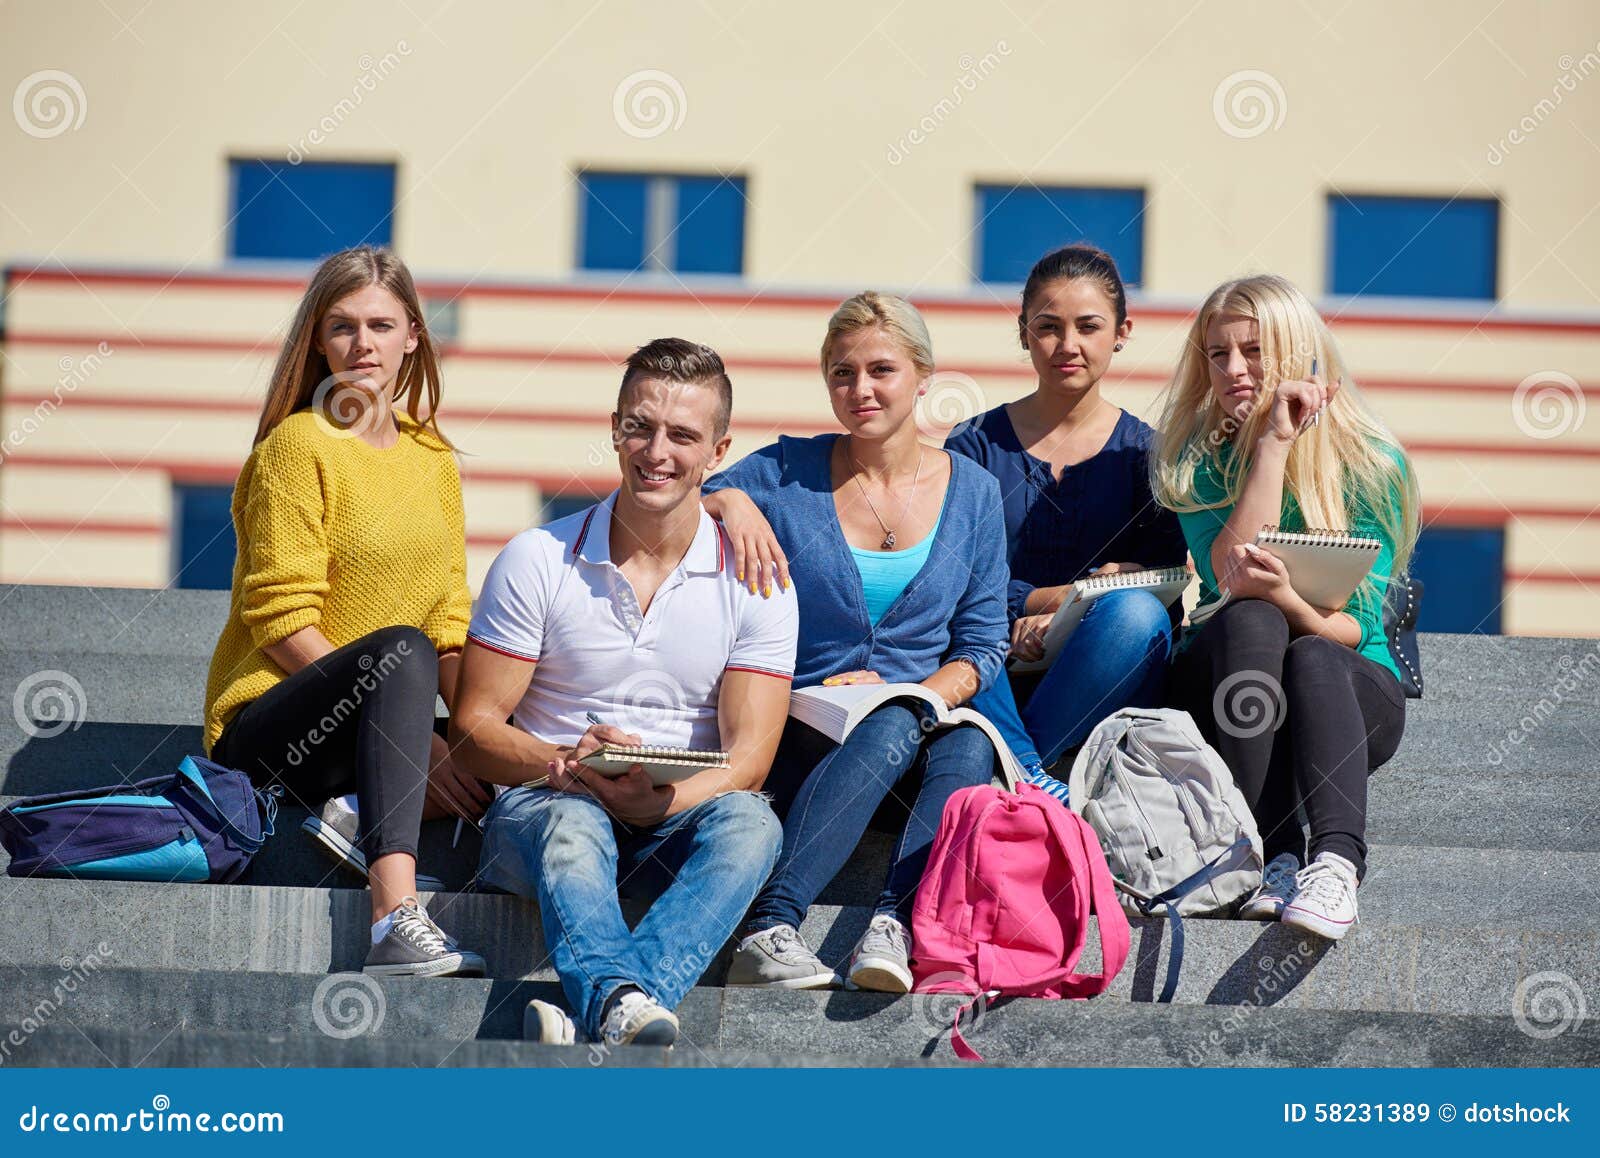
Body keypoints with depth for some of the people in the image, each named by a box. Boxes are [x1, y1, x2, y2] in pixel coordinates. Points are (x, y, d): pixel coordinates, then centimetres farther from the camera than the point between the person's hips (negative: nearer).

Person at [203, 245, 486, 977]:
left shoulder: (432, 456, 12)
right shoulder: (297, 445, -8)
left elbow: (449, 625, 9)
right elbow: (281, 623, -15)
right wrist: (420, 743, -21)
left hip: (364, 733, 6)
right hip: (261, 731, -6)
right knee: (398, 647, -36)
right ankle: (396, 921, -48)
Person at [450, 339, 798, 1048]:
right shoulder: (539, 560, 2)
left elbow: (747, 760, -4)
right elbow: (473, 729, 0)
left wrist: (653, 800, -25)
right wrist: (565, 766, -21)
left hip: (681, 815, 1)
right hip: (544, 801, -1)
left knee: (749, 823, -33)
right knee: (572, 829, -36)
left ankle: (596, 1011, -55)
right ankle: (625, 1006, -64)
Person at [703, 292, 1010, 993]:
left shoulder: (971, 493, 9)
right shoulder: (785, 474, 5)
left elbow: (982, 644, 9)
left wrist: (917, 695, -11)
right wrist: (727, 501, -16)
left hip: (933, 717, 2)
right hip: (804, 737, -2)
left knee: (969, 750, -34)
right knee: (892, 730, -36)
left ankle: (893, 926, -50)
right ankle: (768, 933, -45)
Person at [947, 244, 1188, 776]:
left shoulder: (1145, 453, 9)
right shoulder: (976, 446, 9)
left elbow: (1167, 594, -2)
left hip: (1102, 691, 0)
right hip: (997, 683, 0)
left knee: (1136, 613, -32)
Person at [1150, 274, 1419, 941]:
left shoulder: (1373, 462, -1)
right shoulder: (1200, 458, 3)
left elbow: (1355, 626, -8)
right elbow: (1229, 576, -17)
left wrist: (1286, 600, -30)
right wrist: (1274, 442, -18)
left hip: (1349, 692, 0)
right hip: (1224, 686, 1)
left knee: (1311, 657, -34)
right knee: (1249, 620, -32)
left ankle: (1336, 863, -55)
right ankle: (1273, 857, -43)